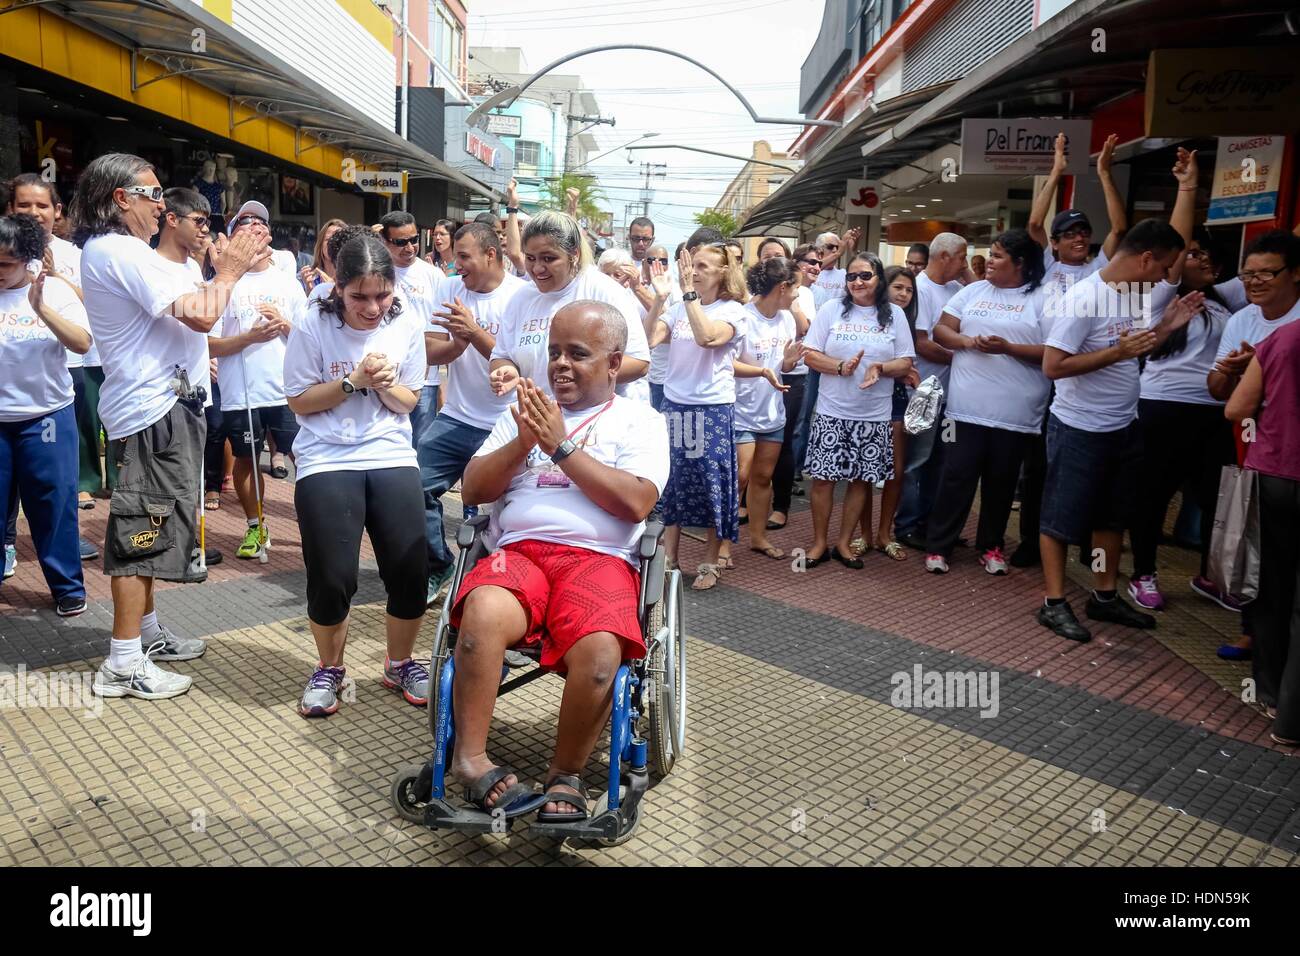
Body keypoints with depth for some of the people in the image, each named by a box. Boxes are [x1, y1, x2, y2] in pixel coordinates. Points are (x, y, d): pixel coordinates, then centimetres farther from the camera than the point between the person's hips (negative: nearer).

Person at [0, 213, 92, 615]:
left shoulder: (56, 290, -5)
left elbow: (82, 344, -17)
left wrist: (41, 307, -30)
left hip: (47, 416, -2)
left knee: (53, 504, 4)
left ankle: (67, 586, 16)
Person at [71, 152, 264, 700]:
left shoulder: (111, 250, 18)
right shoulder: (120, 251, -16)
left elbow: (183, 305, 17)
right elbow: (200, 314, -22)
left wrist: (234, 266, 11)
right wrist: (229, 270, -7)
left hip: (156, 405, 11)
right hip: (155, 408, -11)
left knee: (146, 527, 18)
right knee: (142, 530, -8)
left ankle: (146, 631, 32)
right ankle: (123, 665, -1)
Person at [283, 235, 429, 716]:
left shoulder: (406, 329, 1)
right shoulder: (312, 327, -6)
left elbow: (407, 403, 8)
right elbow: (299, 402, -2)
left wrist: (385, 384, -13)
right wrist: (353, 380, -14)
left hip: (392, 457, 2)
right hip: (326, 461, -2)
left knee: (410, 570, -6)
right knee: (332, 578, -8)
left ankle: (400, 664, 21)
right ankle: (329, 668, 21)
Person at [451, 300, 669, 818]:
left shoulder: (640, 420, 12)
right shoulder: (528, 408, 22)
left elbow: (635, 502, -6)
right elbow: (472, 490, 15)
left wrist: (561, 446, -7)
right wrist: (522, 442, -2)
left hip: (600, 557, -2)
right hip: (518, 550, 2)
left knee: (600, 650, -33)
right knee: (484, 613, -33)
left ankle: (565, 775, -10)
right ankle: (470, 756, -18)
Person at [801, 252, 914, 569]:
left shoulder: (894, 314, 6)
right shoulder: (832, 309, 2)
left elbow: (905, 362, 4)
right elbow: (810, 354, -1)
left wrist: (880, 368, -16)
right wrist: (841, 367, -17)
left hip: (874, 416, 1)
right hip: (832, 412, -1)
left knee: (861, 479, 7)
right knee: (823, 477, 0)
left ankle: (844, 543, 22)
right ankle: (820, 542, 16)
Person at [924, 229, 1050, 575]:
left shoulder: (1043, 299, -1)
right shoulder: (973, 291, 10)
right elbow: (940, 330, 9)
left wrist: (1008, 348, -17)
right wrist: (967, 341, -11)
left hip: (1015, 411, -2)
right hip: (967, 406, 2)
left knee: (1001, 481, 10)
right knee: (957, 476, 3)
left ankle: (991, 545, 25)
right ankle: (938, 545, 12)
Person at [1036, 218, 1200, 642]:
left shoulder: (1132, 294, 6)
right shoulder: (1084, 298, -20)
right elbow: (1053, 366, -24)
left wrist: (1165, 327, 4)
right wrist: (1118, 352, -24)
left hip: (1124, 426, 9)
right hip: (1080, 429, -9)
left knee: (1113, 515, 17)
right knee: (1061, 516, 3)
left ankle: (1105, 596, 31)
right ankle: (1054, 603, 13)